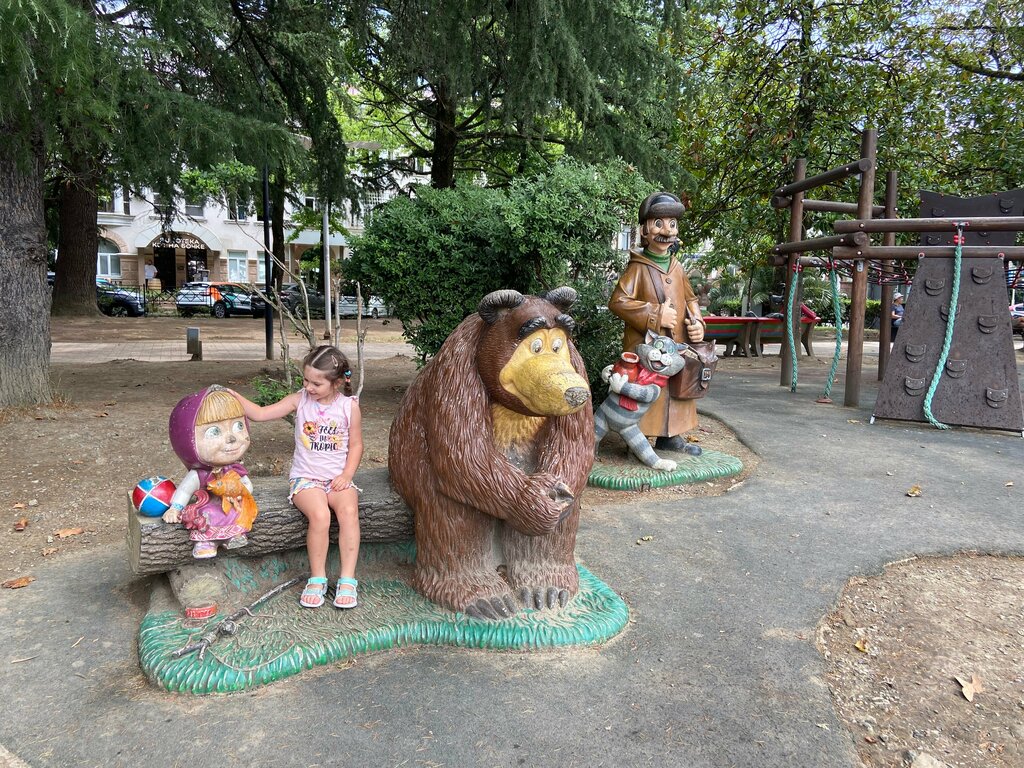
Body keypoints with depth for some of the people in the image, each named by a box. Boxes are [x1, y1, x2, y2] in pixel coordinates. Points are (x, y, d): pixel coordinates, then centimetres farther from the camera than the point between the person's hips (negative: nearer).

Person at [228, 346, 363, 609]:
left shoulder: (349, 406, -2)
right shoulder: (300, 400, 0)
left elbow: (356, 444, 5)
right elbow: (261, 414, -3)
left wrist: (347, 474, -7)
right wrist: (234, 396, -16)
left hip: (337, 477, 0)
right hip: (305, 478, 0)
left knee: (349, 510, -29)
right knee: (320, 515, -29)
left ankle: (347, 580, -19)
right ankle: (317, 579, -9)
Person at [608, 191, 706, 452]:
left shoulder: (677, 267, 12)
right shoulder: (638, 267, -7)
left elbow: (690, 299, 22)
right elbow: (617, 301, -15)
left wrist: (697, 323, 2)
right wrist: (655, 315, -17)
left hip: (677, 345, 7)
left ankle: (669, 436, 27)